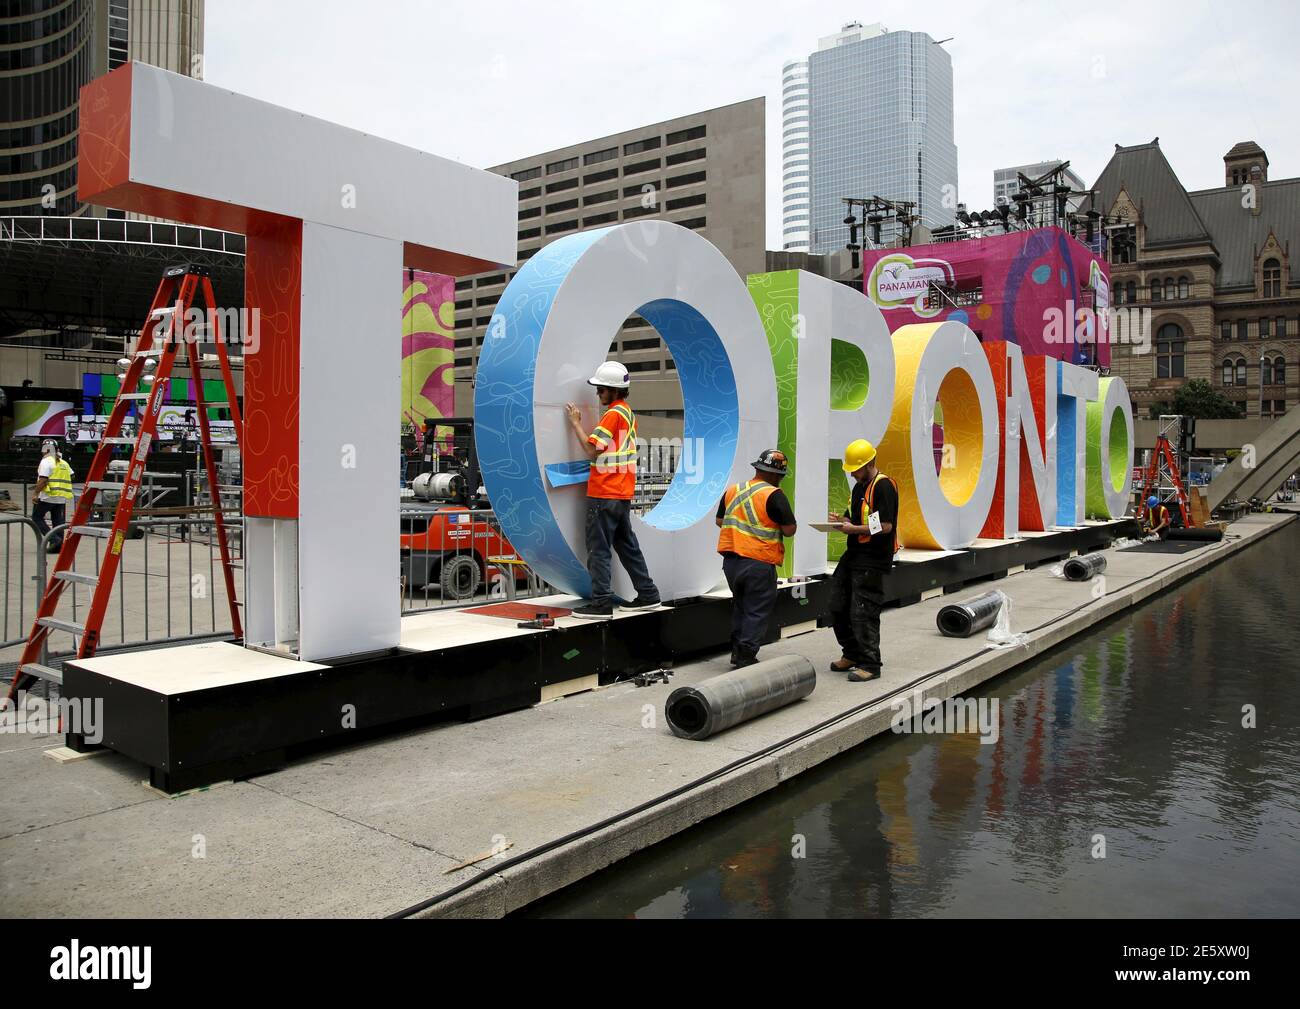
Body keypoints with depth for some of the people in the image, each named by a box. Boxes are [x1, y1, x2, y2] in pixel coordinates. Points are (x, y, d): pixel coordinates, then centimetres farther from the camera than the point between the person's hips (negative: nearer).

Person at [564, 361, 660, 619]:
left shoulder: (613, 414, -13)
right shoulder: (628, 413, 16)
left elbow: (592, 450, -14)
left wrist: (576, 423, -7)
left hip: (604, 494, -10)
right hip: (623, 492, 10)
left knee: (598, 548, -5)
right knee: (626, 544, 16)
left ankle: (601, 603, -5)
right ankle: (647, 594, 20)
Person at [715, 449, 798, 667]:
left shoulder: (732, 490, 6)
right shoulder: (773, 495, -12)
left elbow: (720, 521, 16)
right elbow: (789, 529, -12)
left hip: (731, 560, 6)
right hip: (759, 563, -6)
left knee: (740, 606, 22)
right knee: (757, 612, 4)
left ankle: (737, 652, 26)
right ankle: (746, 658, 3)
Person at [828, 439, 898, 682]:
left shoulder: (883, 486, -14)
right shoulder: (860, 487, 16)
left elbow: (885, 526, -20)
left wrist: (853, 529, -15)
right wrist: (843, 521, 5)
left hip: (872, 559, -10)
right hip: (853, 554, 10)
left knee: (862, 612, -6)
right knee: (838, 606, 12)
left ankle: (869, 664, 6)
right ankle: (851, 654, 27)